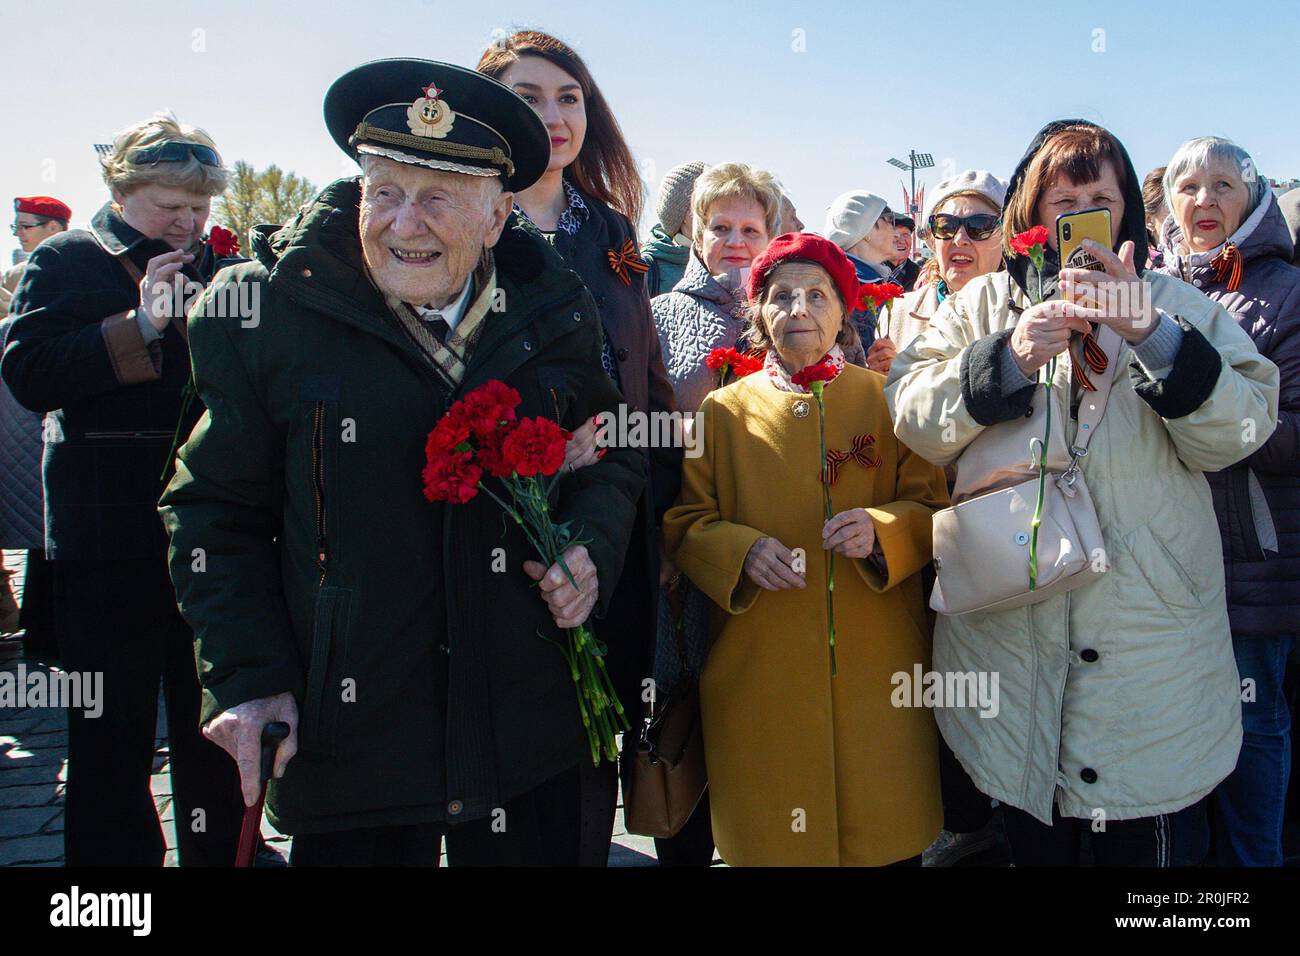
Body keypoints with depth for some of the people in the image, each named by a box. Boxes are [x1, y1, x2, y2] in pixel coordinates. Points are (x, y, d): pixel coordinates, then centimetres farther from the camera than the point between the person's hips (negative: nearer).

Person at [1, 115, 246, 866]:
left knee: (214, 722, 15)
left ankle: (219, 847, 31)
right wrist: (139, 325, -20)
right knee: (113, 731, 7)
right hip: (107, 541, -3)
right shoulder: (67, 261, 2)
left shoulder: (219, 267, 11)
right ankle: (112, 853, 22)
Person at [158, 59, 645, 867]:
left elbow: (614, 451, 13)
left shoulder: (554, 312, -2)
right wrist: (250, 678, -9)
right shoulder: (270, 312, -8)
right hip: (344, 733, -2)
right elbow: (215, 510, -1)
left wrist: (592, 547, -8)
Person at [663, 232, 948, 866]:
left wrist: (881, 530, -17)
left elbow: (931, 505, 4)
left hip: (875, 669, 0)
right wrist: (742, 551, -16)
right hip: (759, 671, 0)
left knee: (887, 833, 7)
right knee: (773, 835, 8)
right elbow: (684, 521, 4)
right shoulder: (723, 409, 5)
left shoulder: (884, 399, 5)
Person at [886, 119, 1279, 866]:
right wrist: (1008, 357, -18)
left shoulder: (1177, 304, 9)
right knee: (1033, 842, 14)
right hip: (1011, 630, 0)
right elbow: (911, 415, -3)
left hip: (1151, 634, 0)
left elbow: (1238, 430, -5)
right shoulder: (982, 304, 9)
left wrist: (1150, 335, -19)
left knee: (1151, 843, 10)